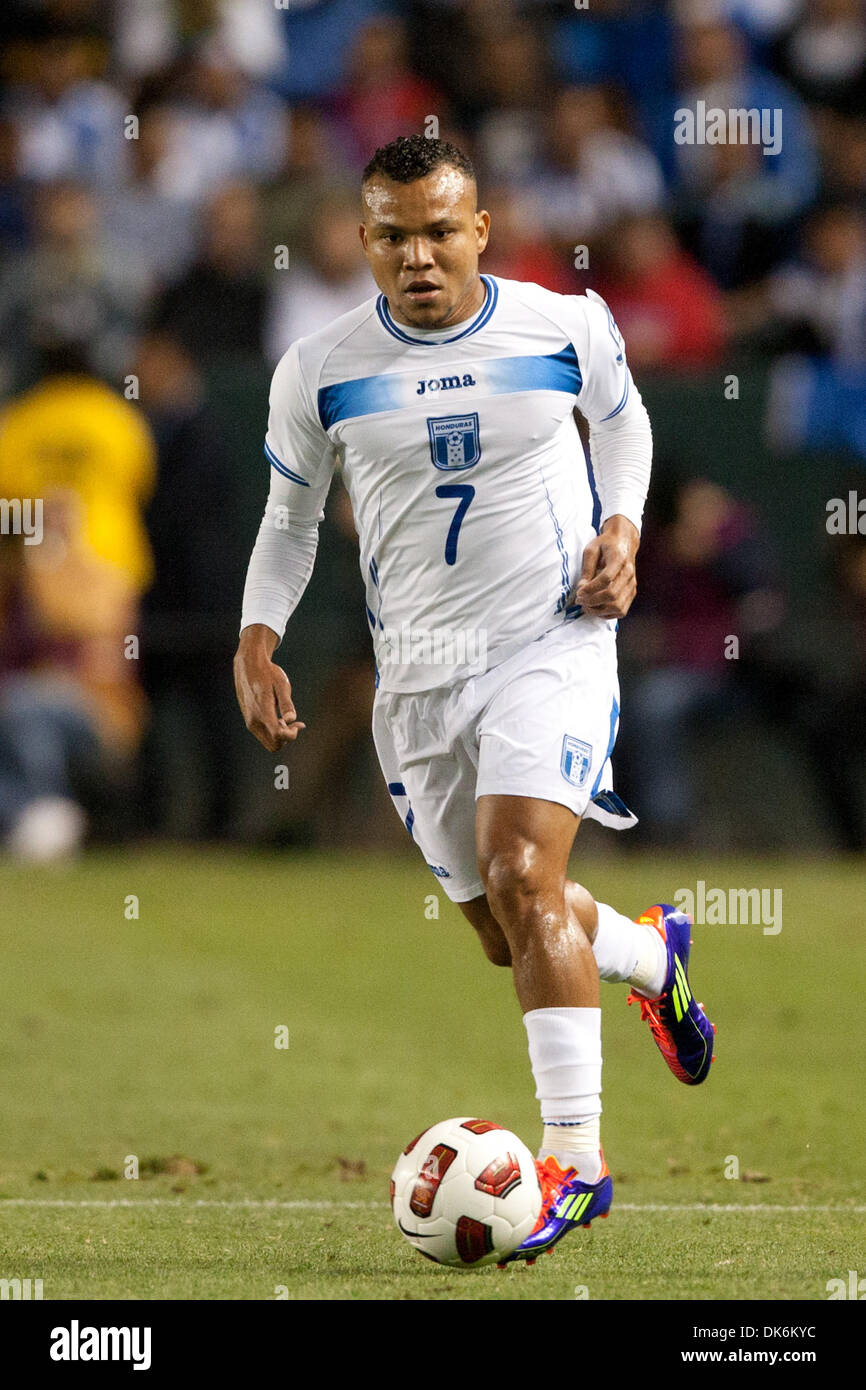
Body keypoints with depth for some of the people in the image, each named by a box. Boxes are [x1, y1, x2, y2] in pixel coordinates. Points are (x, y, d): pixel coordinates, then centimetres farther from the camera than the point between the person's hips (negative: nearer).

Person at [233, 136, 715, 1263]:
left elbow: (622, 421, 16)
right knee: (505, 932, 11)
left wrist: (623, 526, -2)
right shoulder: (321, 370, -3)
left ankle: (575, 1161, -21)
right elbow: (290, 519, 11)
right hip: (418, 672, 3)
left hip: (554, 638, -3)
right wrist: (258, 641, -3)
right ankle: (653, 955, 47)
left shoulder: (567, 327, -5)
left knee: (520, 879, -23)